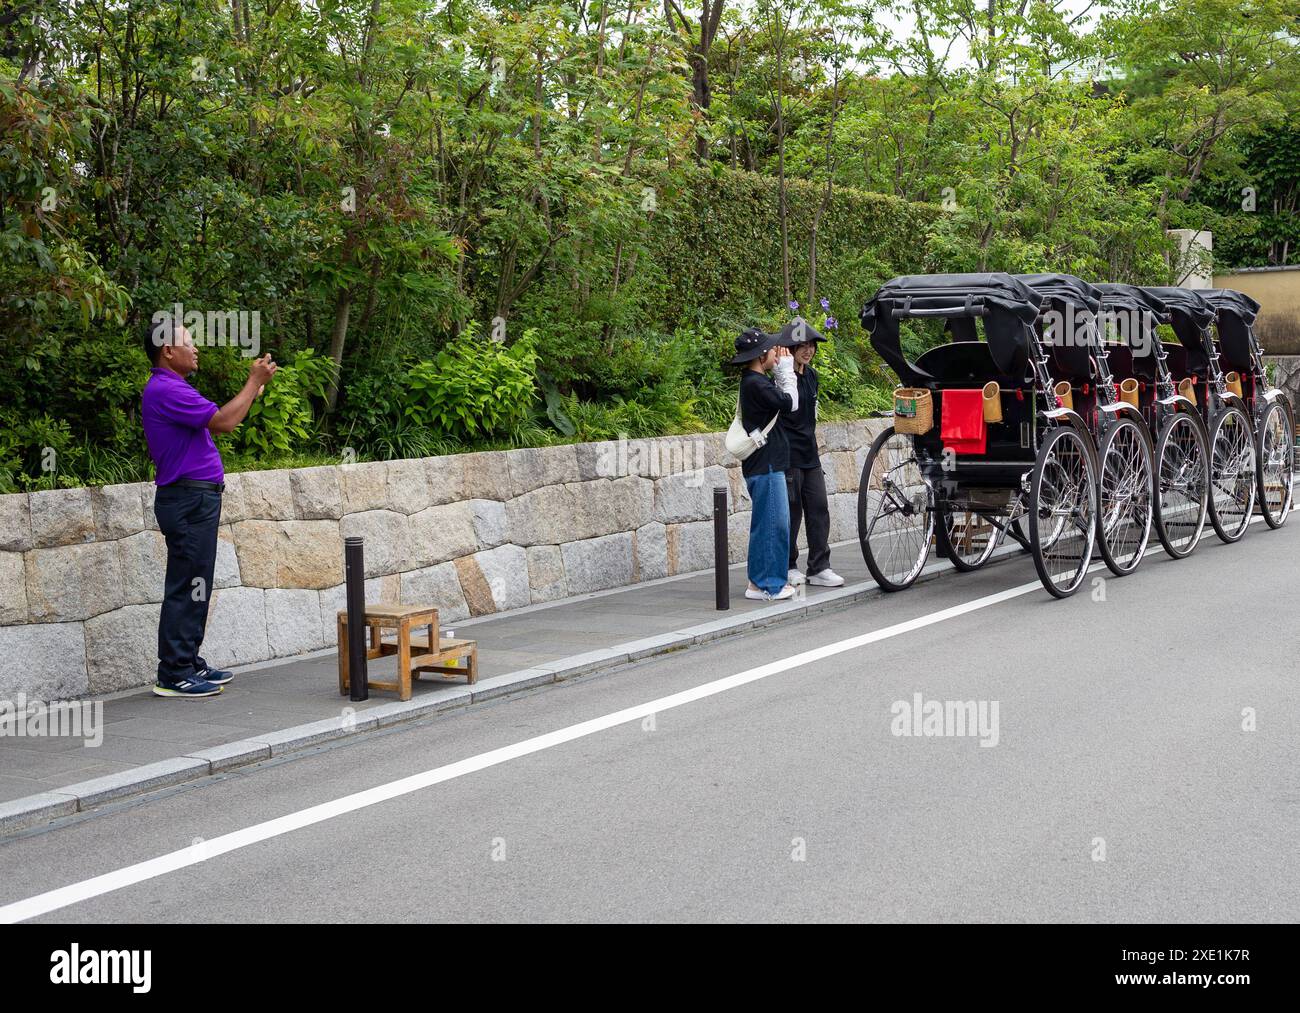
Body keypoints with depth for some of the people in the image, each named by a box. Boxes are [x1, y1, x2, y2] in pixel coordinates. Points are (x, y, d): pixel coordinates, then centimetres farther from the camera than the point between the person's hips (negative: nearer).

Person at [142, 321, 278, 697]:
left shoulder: (173, 389, 18)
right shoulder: (165, 391, -16)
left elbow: (218, 419, 22)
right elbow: (224, 421, -22)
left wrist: (255, 386, 20)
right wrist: (254, 382, -12)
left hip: (196, 500, 11)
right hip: (187, 500, -11)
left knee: (196, 588, 14)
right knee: (186, 588, -8)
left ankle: (190, 664, 20)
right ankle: (173, 675, -4)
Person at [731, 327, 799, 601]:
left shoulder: (756, 381, 15)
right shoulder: (755, 383, -17)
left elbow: (785, 399, 16)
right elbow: (790, 402, -15)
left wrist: (783, 371, 8)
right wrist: (785, 369, -5)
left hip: (768, 463, 11)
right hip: (765, 465, -11)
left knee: (776, 524, 15)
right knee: (770, 524, -7)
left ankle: (769, 581, 20)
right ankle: (764, 584, -2)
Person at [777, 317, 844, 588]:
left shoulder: (811, 375, 11)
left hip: (809, 454, 8)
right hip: (787, 454, -8)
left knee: (819, 509, 5)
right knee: (791, 512, 0)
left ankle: (819, 567, 10)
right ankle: (788, 567, 12)